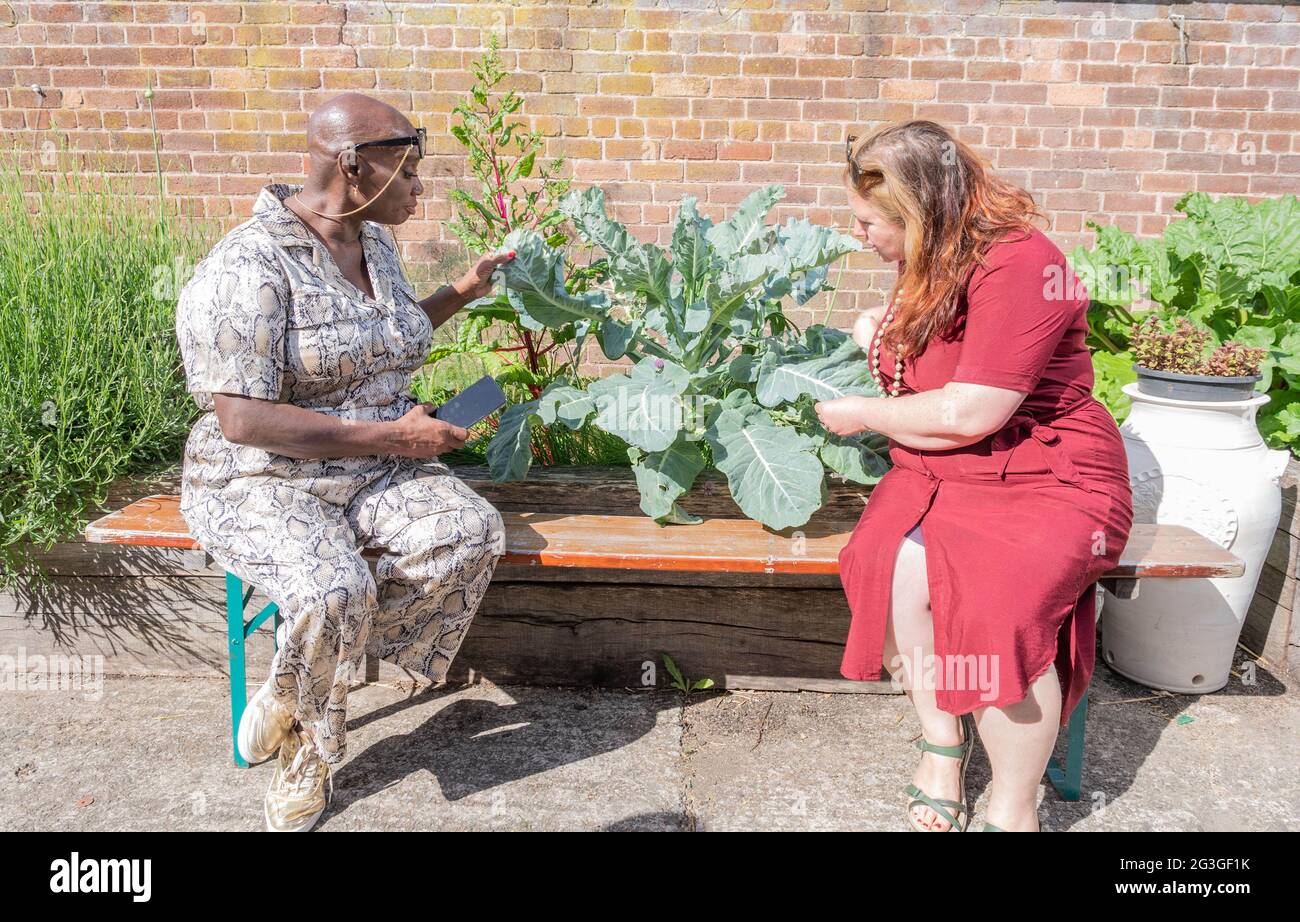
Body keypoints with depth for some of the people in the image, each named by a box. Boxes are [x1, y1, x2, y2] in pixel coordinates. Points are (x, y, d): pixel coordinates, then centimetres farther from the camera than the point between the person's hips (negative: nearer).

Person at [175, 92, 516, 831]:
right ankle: (307, 760, 0)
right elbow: (241, 418, -23)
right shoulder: (250, 268, -18)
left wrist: (460, 294, 15)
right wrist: (390, 436, -22)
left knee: (473, 533, -21)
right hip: (265, 480, -7)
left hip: (377, 468, 7)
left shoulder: (376, 245, 8)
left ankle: (290, 695, -3)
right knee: (335, 590, -36)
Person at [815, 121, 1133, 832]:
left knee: (1001, 596, -34)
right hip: (938, 474, 7)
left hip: (1045, 477, -6)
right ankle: (942, 739, -4)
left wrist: (861, 414, -7)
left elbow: (965, 414, -22)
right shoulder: (931, 264, 12)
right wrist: (879, 333, 19)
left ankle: (1012, 810, -12)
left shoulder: (1020, 265, -16)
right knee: (897, 564, -26)